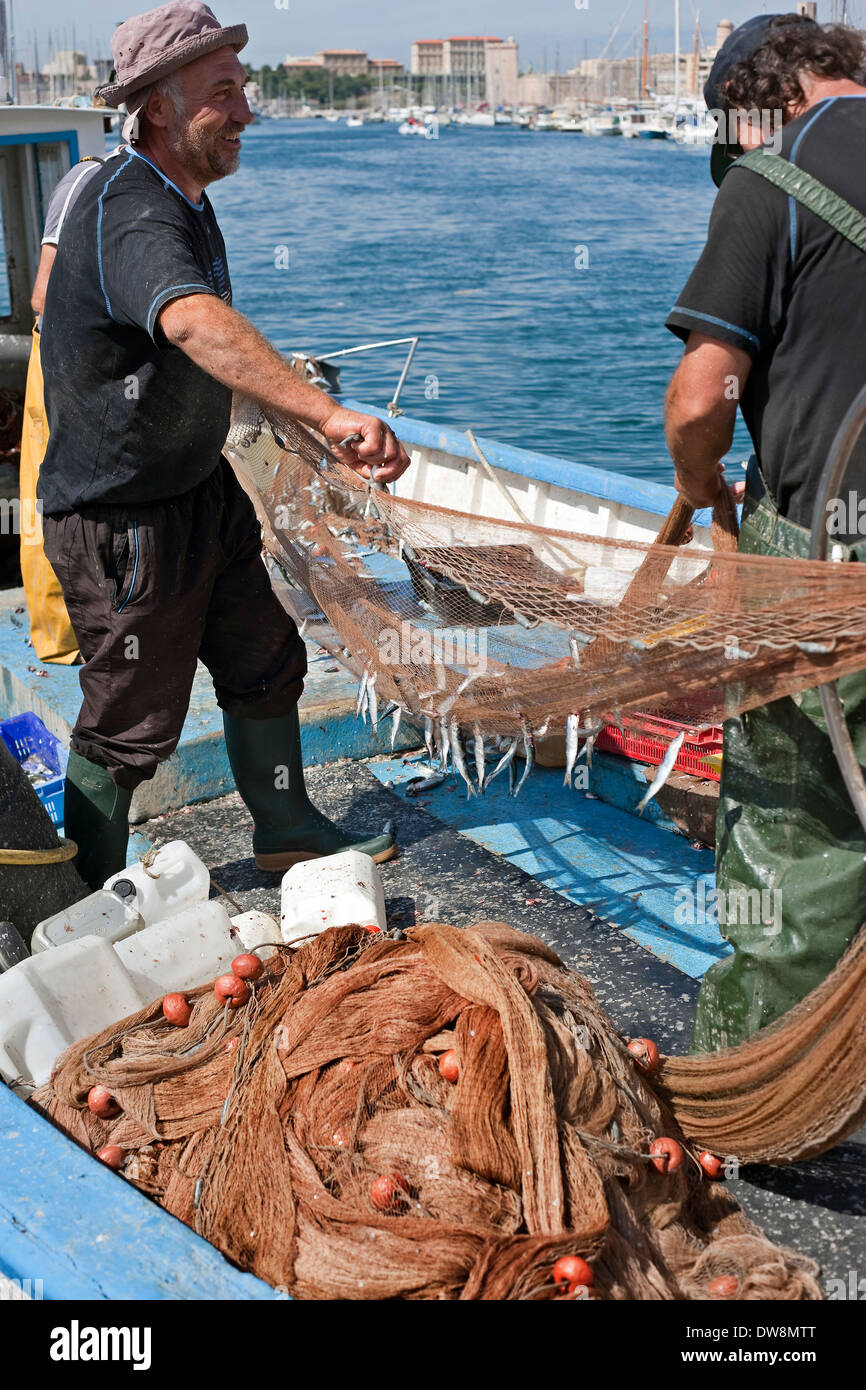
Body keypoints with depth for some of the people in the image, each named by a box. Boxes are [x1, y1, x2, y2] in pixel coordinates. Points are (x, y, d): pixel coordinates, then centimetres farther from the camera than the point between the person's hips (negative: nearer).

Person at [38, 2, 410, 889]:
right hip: (121, 518, -10)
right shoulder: (130, 218, -28)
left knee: (263, 662, 18)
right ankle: (92, 893, 24)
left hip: (201, 490, 10)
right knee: (132, 717, 3)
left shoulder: (180, 199, 7)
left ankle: (286, 831, 36)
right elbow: (197, 324, -50)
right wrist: (328, 415, -62)